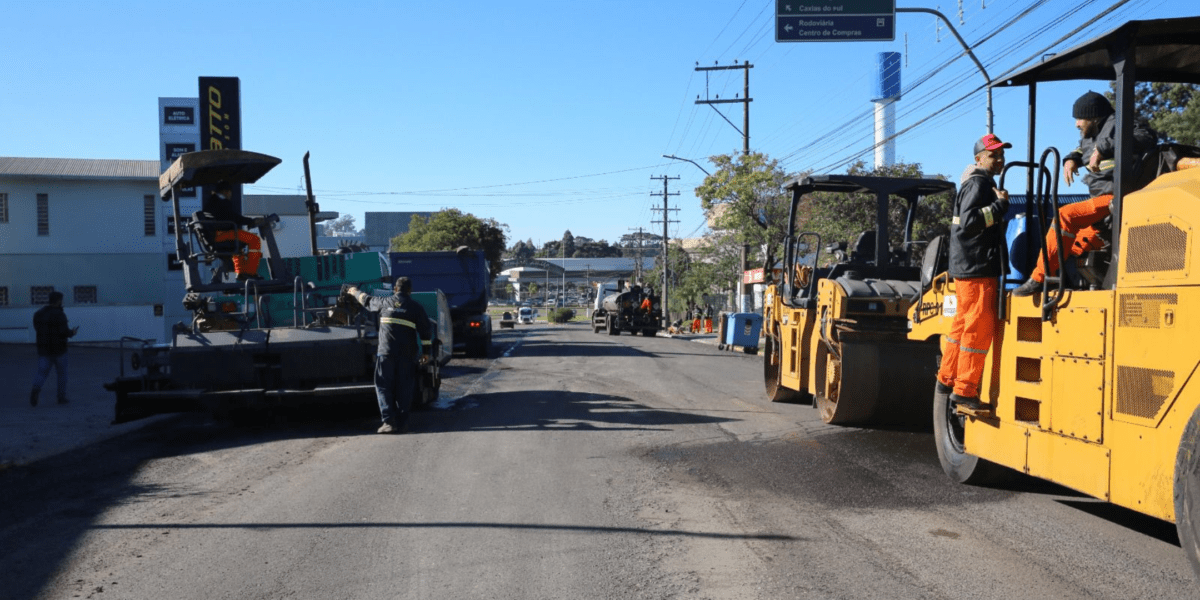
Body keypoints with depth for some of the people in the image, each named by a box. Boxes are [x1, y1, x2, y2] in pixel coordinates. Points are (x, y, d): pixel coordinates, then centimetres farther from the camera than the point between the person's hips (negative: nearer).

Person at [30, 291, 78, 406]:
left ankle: (35, 389, -23)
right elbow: (64, 332, -22)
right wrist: (72, 333, -1)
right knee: (62, 374, 11)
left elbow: (37, 329, 13)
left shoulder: (38, 313, 5)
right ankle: (61, 397, 17)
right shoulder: (59, 314, -15)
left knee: (42, 372, 4)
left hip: (44, 349, 4)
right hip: (58, 349, -4)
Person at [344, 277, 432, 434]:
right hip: (407, 354, 1)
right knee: (404, 388, 7)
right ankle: (402, 422, 6)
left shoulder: (385, 302, 7)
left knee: (384, 386, 5)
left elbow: (367, 300, 26)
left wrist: (354, 292, 44)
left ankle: (389, 421, -8)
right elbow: (425, 331, 4)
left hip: (386, 351, -1)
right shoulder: (416, 307, 5)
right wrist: (425, 351, 11)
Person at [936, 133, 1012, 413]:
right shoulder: (978, 183, -11)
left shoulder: (983, 183, 22)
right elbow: (969, 221, -24)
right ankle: (964, 390, -7)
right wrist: (1000, 205, -22)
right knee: (979, 329, -10)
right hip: (977, 268, -11)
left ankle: (946, 381, 24)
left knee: (963, 325, 16)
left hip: (968, 267, 11)